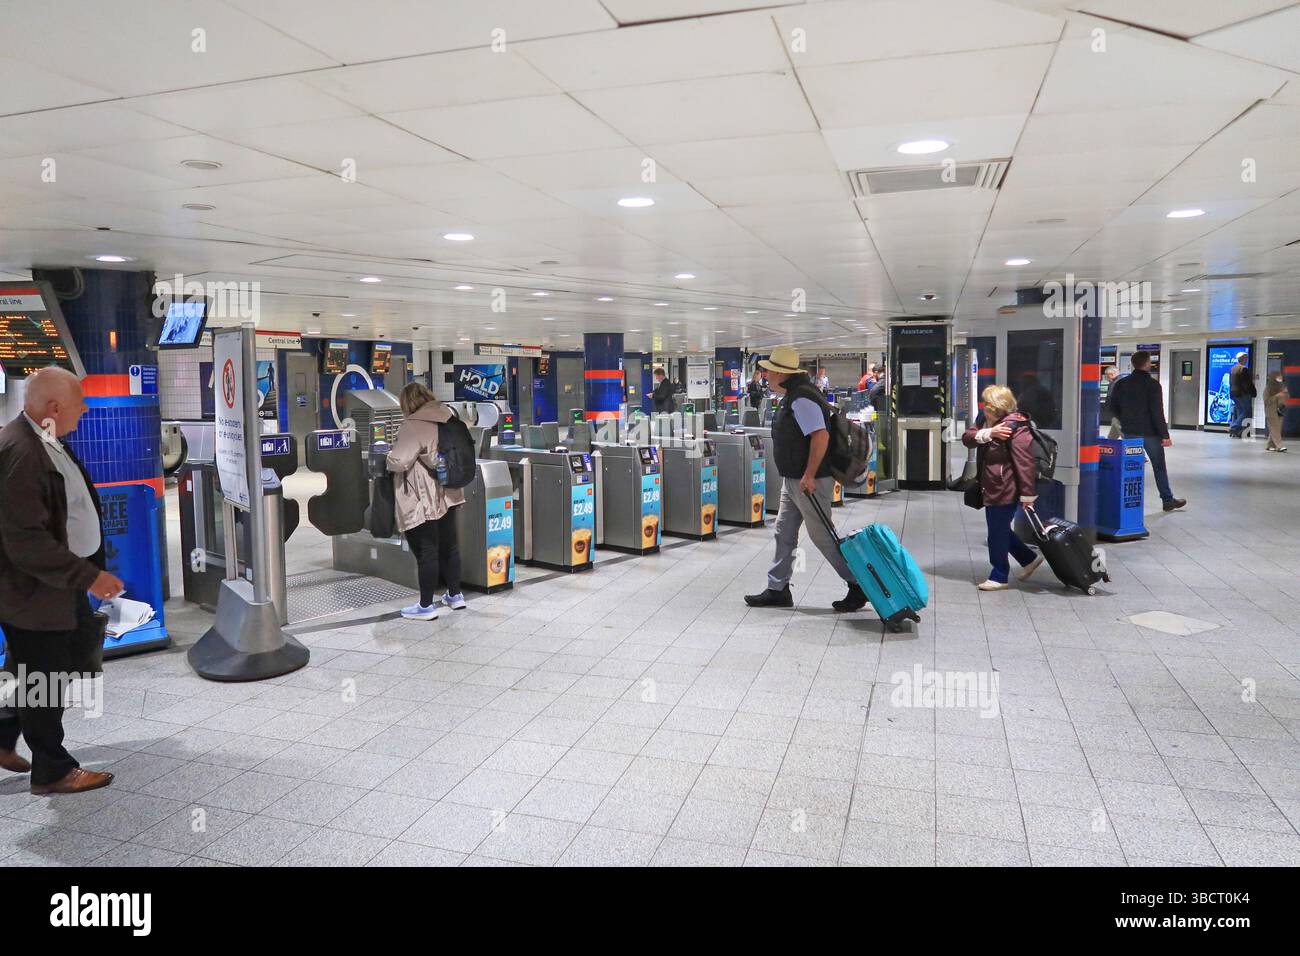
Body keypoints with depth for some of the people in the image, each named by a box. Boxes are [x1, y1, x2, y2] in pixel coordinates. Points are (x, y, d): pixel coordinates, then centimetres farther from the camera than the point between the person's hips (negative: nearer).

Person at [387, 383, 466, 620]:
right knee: (449, 545, 17)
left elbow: (398, 462, -23)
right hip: (447, 495, 8)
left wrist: (390, 456, -3)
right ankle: (455, 595, 28)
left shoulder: (414, 426, -17)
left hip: (422, 502, -8)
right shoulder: (447, 418, 6)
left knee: (426, 552, 0)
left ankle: (426, 606, 8)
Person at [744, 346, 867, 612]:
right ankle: (777, 590, 21)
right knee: (784, 533, 13)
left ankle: (858, 586, 11)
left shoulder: (801, 400, -21)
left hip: (808, 482, -11)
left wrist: (808, 476, -28)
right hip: (793, 480, 11)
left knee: (823, 537, -1)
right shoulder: (792, 396, 12)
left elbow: (820, 436, -29)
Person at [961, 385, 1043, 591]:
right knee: (999, 530, 21)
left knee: (998, 534, 2)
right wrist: (989, 433, -20)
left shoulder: (1015, 428, -19)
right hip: (993, 490, 10)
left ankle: (999, 578, 16)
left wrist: (1028, 495, -24)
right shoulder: (989, 423, 11)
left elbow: (1025, 463, -22)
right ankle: (1030, 558, 36)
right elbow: (967, 437, -2)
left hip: (1005, 492, -10)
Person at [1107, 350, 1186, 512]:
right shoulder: (1152, 384, -13)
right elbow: (1157, 412, -16)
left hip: (1129, 432, 4)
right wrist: (1165, 435, -12)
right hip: (1150, 433, -4)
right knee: (1159, 467, 7)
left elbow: (1113, 407, 8)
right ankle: (1168, 500, 15)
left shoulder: (1121, 383, 3)